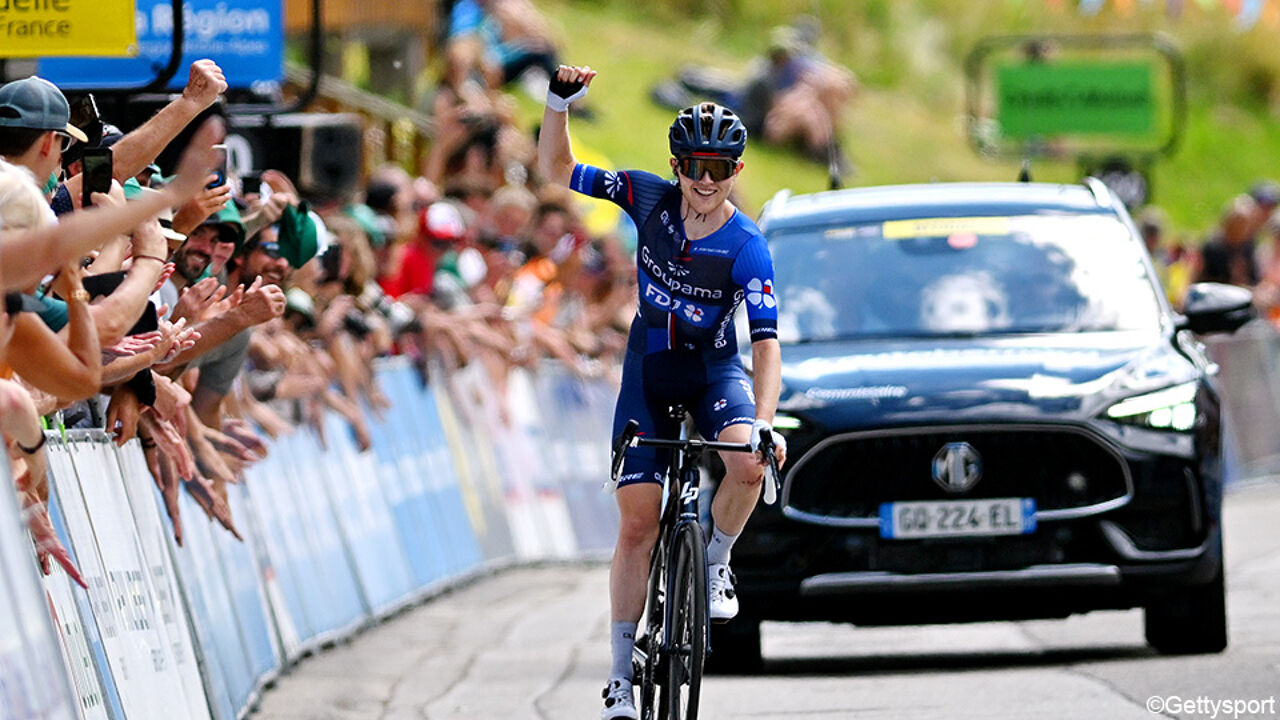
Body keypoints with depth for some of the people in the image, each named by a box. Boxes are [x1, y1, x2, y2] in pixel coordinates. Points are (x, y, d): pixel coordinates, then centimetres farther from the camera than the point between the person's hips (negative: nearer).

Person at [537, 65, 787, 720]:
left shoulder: (746, 248, -21)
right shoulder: (650, 198, -14)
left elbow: (767, 343, -28)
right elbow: (556, 171, -10)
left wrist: (764, 423, -42)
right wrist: (559, 102, -27)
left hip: (715, 367, -1)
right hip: (649, 367, 2)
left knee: (749, 464, -33)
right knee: (637, 522, -6)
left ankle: (715, 564, -2)